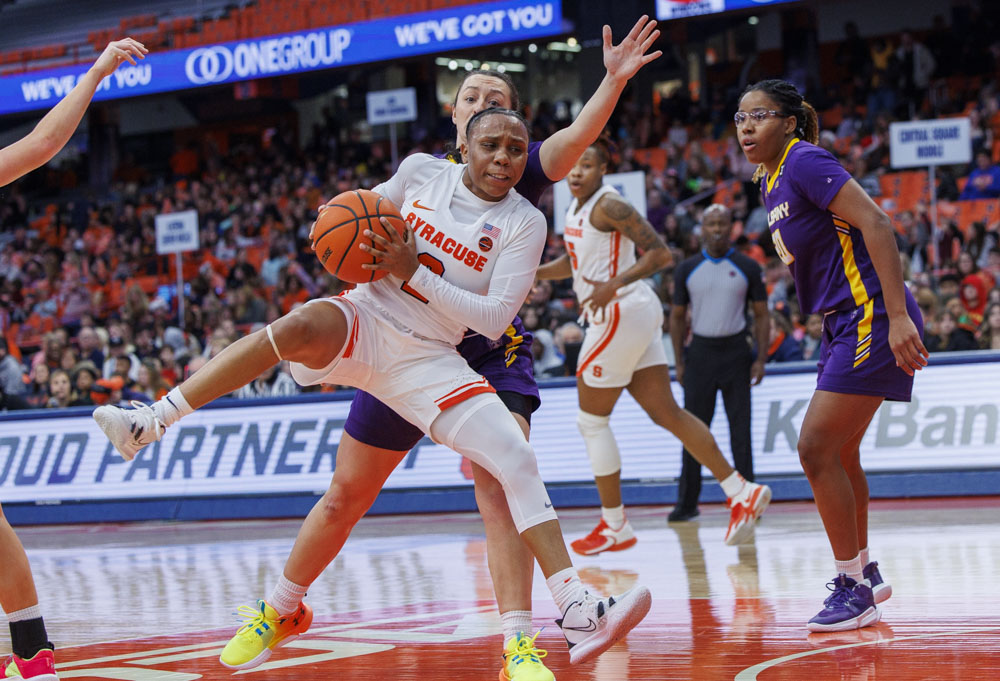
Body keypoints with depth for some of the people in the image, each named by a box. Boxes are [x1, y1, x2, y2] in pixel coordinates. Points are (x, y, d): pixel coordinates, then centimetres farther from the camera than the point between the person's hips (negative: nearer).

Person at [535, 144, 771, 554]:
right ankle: (742, 493, 6)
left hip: (621, 314, -10)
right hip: (637, 318, 10)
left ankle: (614, 527, 7)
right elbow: (573, 262, 31)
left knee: (592, 420, 0)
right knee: (666, 413, 8)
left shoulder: (608, 206, -14)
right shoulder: (576, 207, 16)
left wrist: (614, 284, -28)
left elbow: (660, 253, -19)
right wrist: (531, 273, 16)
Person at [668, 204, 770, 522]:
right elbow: (677, 317, 8)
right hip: (699, 351, 1)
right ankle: (687, 502, 8)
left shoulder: (748, 268, 2)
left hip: (735, 352, -1)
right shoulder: (687, 269, 4)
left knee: (740, 427, -1)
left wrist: (761, 359, -4)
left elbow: (761, 315, 4)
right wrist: (679, 362, 1)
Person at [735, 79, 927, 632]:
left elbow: (876, 224, -22)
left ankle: (853, 588, -1)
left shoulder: (804, 162, -14)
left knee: (816, 449, -10)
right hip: (844, 325, 10)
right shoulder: (771, 180, 14)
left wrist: (897, 317, -28)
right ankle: (864, 573, 34)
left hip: (870, 318, -10)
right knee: (839, 452, 19)